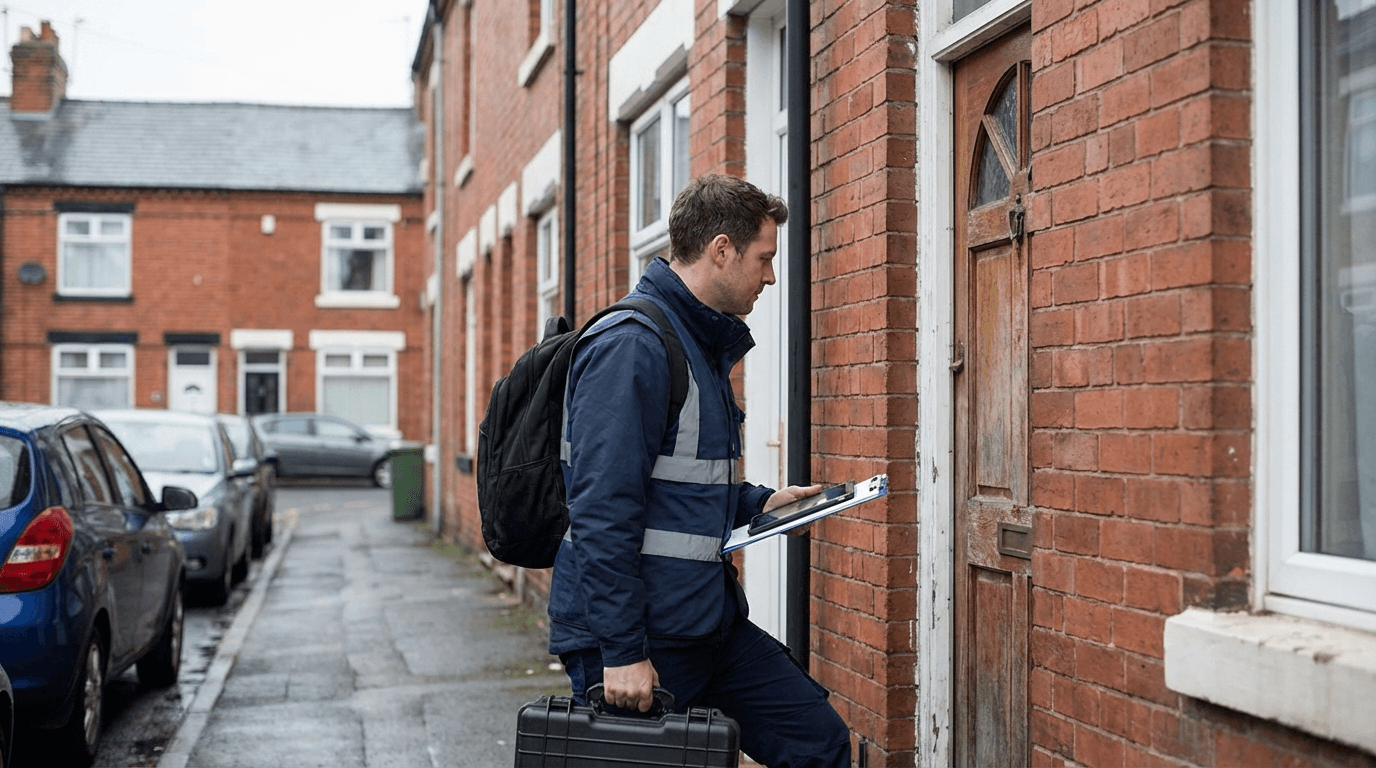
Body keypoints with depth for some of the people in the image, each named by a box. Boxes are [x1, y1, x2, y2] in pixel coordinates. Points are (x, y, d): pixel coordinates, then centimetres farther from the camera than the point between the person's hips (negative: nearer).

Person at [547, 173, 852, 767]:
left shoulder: (703, 344, 15)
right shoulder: (631, 345, -17)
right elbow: (602, 511, -24)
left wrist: (758, 503, 16)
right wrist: (622, 650, -24)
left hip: (708, 623, 9)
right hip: (636, 638, -9)